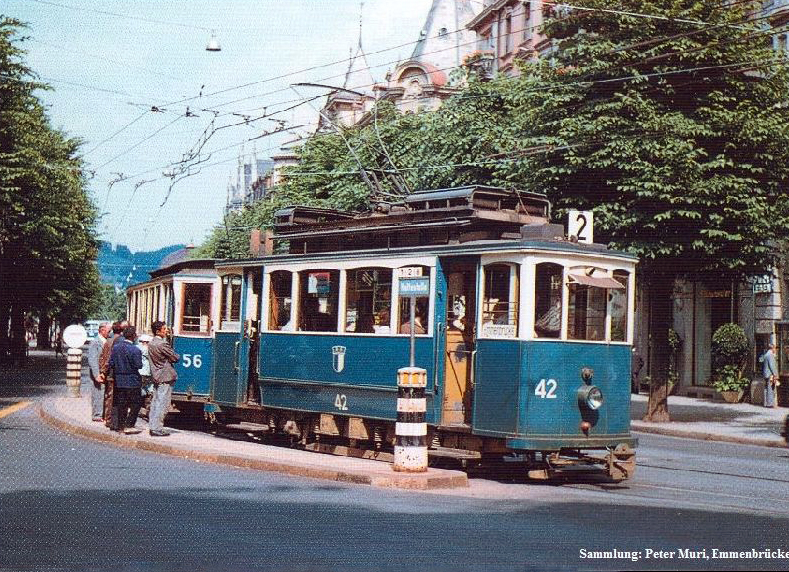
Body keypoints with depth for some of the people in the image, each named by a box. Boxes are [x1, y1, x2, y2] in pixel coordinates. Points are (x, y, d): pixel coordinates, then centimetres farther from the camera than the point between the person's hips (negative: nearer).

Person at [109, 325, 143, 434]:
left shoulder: (116, 347, 1)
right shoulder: (135, 350, -18)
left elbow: (111, 363, 3)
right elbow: (139, 366, -16)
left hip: (119, 380, 6)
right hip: (132, 381, -6)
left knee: (121, 404, 12)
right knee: (135, 404, 4)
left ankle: (120, 426, 14)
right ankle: (128, 426, -1)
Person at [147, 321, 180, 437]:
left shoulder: (151, 344, 10)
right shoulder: (162, 344, -17)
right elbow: (175, 358, -12)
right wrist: (177, 356, 11)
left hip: (156, 377, 9)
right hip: (165, 377, -9)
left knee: (155, 402, 12)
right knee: (162, 403, -5)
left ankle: (152, 427, 15)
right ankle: (157, 428, -5)